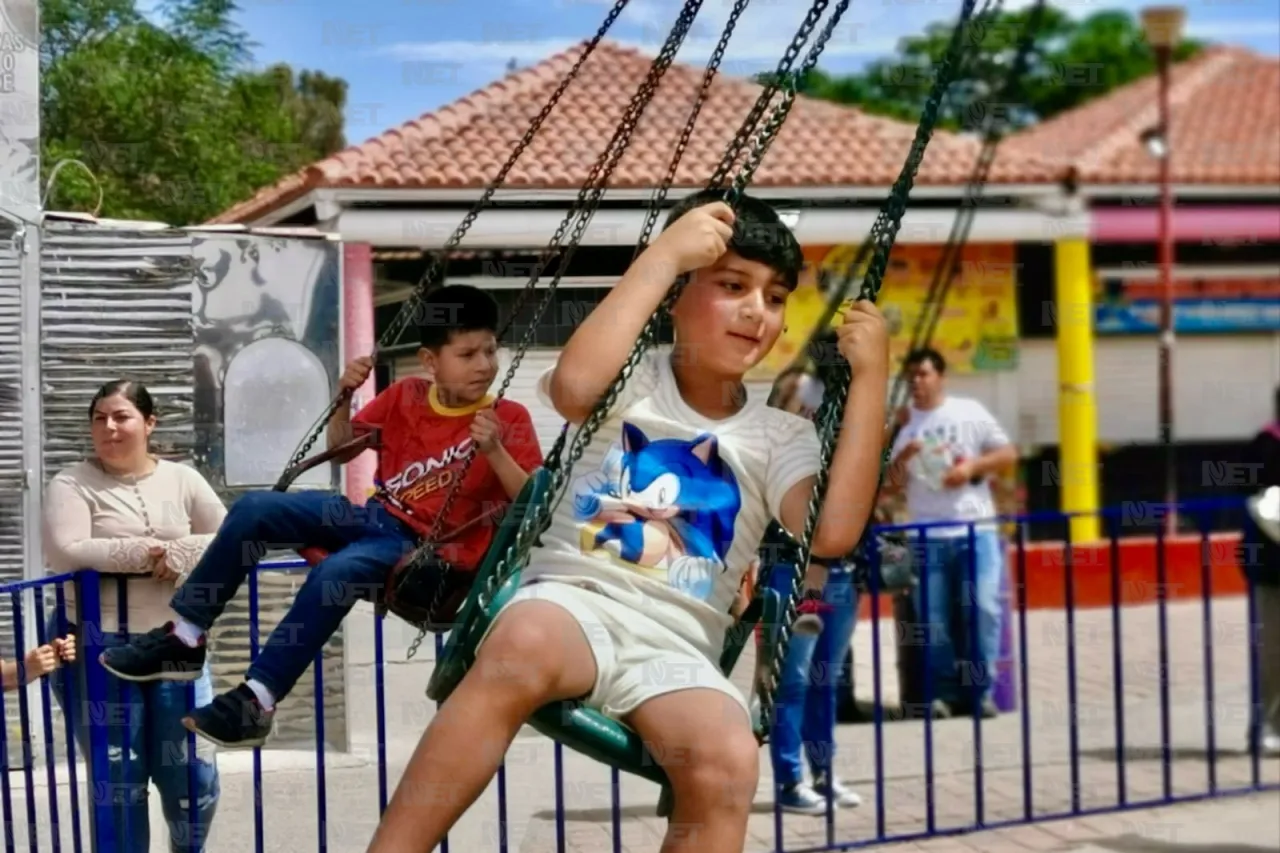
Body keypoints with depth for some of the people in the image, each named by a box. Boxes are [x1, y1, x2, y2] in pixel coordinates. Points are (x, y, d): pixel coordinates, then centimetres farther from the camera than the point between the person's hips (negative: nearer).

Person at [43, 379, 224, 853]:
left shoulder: (182, 480, 6)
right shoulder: (72, 485, -3)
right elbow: (64, 554, -19)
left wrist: (179, 554, -17)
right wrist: (146, 551, -18)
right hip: (99, 648, -3)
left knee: (195, 777, 6)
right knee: (121, 783, 4)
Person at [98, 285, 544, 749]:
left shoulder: (509, 419, -7)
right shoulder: (406, 396, 8)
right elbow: (341, 448, 20)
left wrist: (494, 451, -29)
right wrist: (344, 396, 1)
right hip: (377, 518, 6)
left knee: (337, 573, -35)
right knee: (255, 509, -11)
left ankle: (254, 702, -29)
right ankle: (184, 640, -4)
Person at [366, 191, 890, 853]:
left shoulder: (781, 438, 15)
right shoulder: (630, 380, 11)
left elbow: (834, 534, -5)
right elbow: (574, 382, -15)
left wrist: (869, 379, -4)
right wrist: (664, 254, -11)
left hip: (676, 647, 2)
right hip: (575, 599, -2)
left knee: (729, 762, -32)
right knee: (524, 643, -40)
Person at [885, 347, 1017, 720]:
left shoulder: (970, 412, 7)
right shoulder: (903, 422, 9)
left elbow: (1008, 453, 7)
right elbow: (892, 482, 7)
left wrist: (972, 467, -8)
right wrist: (902, 456, -13)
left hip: (976, 528, -1)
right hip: (928, 535, 1)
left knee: (983, 608, -10)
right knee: (933, 617, -4)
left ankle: (982, 690, -3)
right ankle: (944, 692, 5)